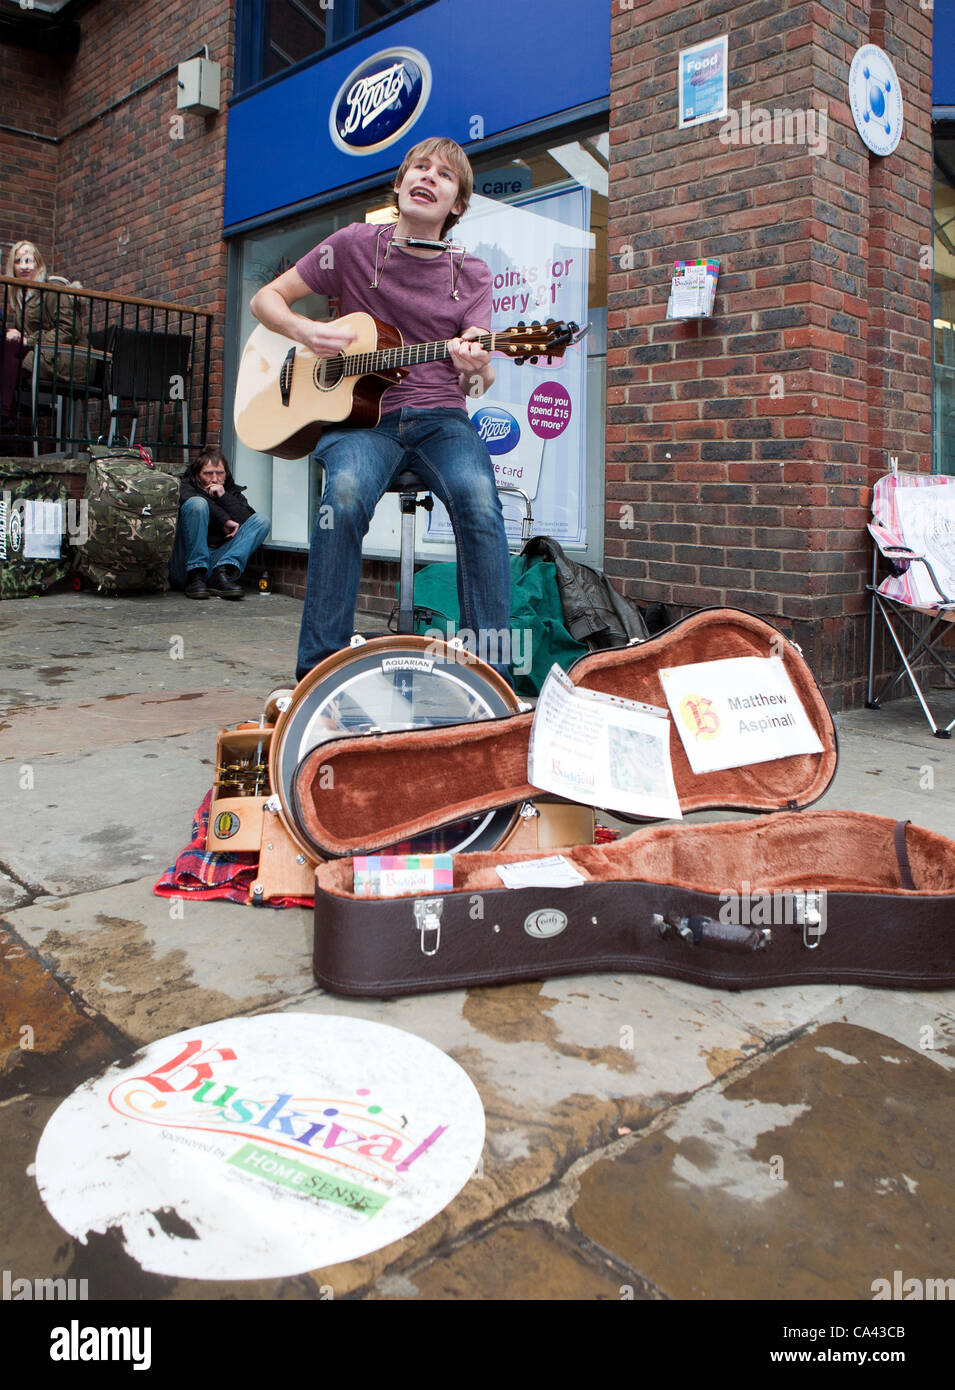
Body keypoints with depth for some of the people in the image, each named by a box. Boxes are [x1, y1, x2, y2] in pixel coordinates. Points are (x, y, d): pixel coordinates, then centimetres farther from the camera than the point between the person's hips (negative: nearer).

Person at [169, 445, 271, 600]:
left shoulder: (232, 492, 19)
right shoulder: (185, 487, 12)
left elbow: (248, 520, 0)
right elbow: (188, 498, -15)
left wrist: (224, 497, -8)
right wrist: (224, 520, -14)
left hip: (219, 557, 3)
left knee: (263, 520, -6)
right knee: (197, 503, -21)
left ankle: (222, 573, -28)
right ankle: (195, 577, -27)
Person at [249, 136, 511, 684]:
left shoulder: (470, 275, 10)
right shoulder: (356, 244, 8)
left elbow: (479, 381, 1)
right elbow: (267, 299, 13)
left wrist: (475, 367, -24)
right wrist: (308, 332, -8)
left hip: (440, 418, 1)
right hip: (361, 415, -1)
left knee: (480, 499, -31)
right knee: (347, 491, -35)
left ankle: (494, 673, -23)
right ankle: (319, 668, -23)